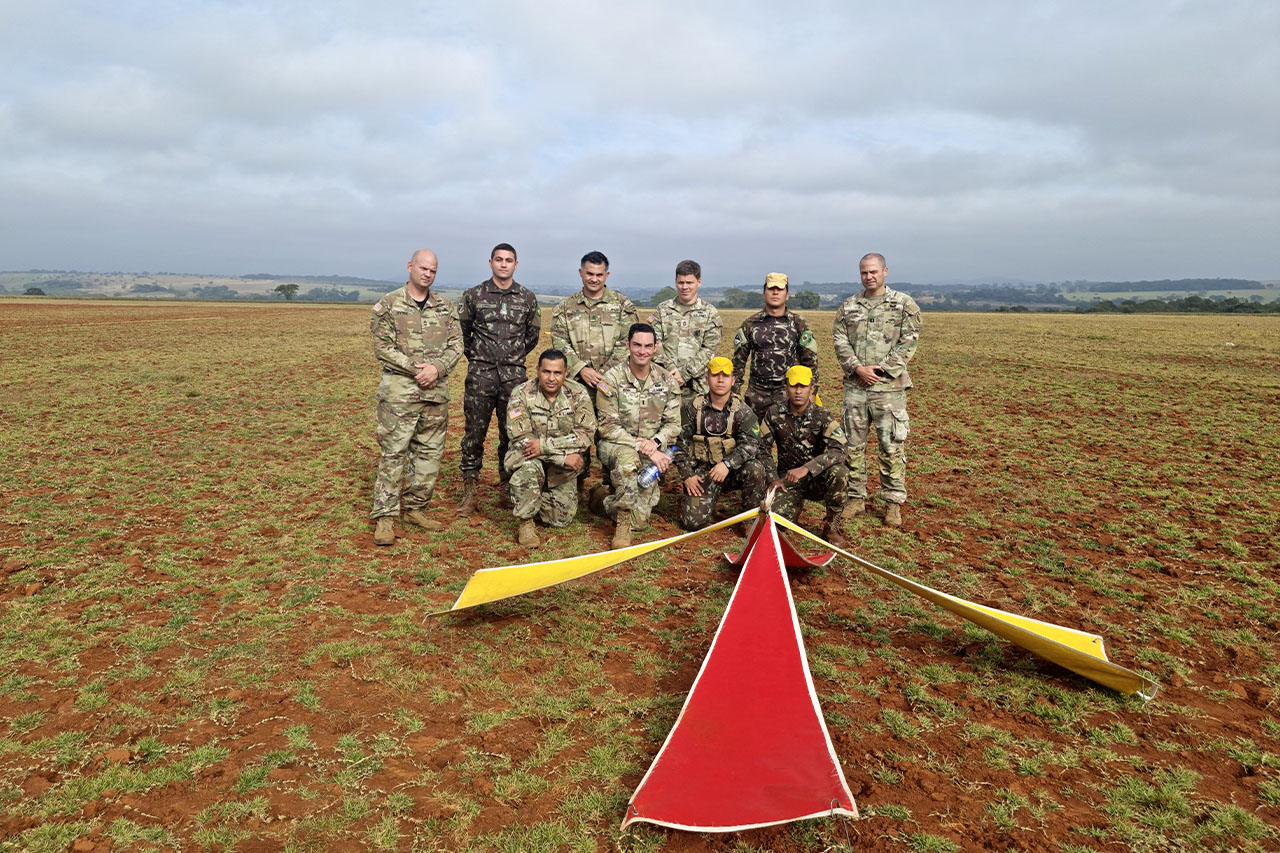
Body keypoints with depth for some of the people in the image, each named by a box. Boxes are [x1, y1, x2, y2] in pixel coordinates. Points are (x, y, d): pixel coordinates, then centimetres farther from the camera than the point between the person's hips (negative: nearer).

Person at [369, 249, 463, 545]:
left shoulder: (445, 307, 12)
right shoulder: (388, 305, -1)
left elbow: (456, 344, 7)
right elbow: (383, 347, -7)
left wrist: (437, 368, -11)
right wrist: (415, 368, -14)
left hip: (437, 390, 5)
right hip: (399, 390, -5)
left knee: (430, 452, 9)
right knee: (393, 452, -5)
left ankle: (416, 508, 21)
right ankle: (384, 516, 1)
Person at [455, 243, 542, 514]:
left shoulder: (528, 298, 7)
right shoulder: (474, 296, 2)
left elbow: (533, 334, 18)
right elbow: (461, 331, 12)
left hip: (514, 375, 2)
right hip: (480, 376, -1)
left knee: (512, 433, 6)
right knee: (475, 432, 0)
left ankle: (508, 486, 19)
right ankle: (469, 490, 9)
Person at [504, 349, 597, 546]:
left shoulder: (578, 394, -10)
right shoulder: (522, 394, -15)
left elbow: (586, 434, -18)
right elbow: (520, 438, -21)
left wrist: (545, 445, -30)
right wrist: (564, 456, -28)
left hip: (561, 469, 2)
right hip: (526, 457, -2)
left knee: (562, 518, -4)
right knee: (529, 467, -37)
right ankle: (526, 523, -16)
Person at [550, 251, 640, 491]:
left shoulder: (622, 305, 4)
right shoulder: (566, 307, 11)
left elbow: (627, 343, -3)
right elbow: (559, 342, 3)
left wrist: (605, 373, -12)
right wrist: (581, 369, -11)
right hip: (577, 383, 2)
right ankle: (577, 483, 19)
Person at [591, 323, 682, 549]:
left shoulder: (667, 381, 1)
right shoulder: (612, 378, -10)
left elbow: (673, 424, 3)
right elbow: (607, 426, -14)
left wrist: (655, 442, -18)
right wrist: (641, 446, -24)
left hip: (652, 452, 4)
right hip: (614, 445, -4)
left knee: (639, 518, -6)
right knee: (627, 458, -42)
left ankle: (603, 499, 24)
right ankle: (623, 519, -25)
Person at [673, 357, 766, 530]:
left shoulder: (743, 411, -3)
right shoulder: (692, 408, 0)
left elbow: (751, 444, -15)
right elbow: (680, 443, 3)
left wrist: (727, 464, -30)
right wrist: (687, 475, -4)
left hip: (733, 471, 0)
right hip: (702, 472, 0)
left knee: (755, 469, -33)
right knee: (693, 521, -15)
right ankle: (707, 502, 24)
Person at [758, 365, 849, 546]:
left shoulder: (823, 417, -11)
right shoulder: (774, 415, -3)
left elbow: (838, 451, -25)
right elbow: (762, 449, 4)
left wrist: (806, 468, -37)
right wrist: (774, 478, -9)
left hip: (817, 479, -1)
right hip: (787, 480, 1)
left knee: (837, 471, -34)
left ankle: (832, 526, -11)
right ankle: (797, 504, 17)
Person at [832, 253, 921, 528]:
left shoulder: (904, 304, 2)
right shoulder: (849, 306, 11)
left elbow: (908, 343, -4)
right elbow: (840, 340, 4)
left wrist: (881, 368, -13)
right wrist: (858, 368, -10)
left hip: (889, 387, -3)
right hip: (855, 385, 4)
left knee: (891, 446, -1)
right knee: (853, 444, 8)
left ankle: (894, 503, 9)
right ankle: (856, 498, 20)